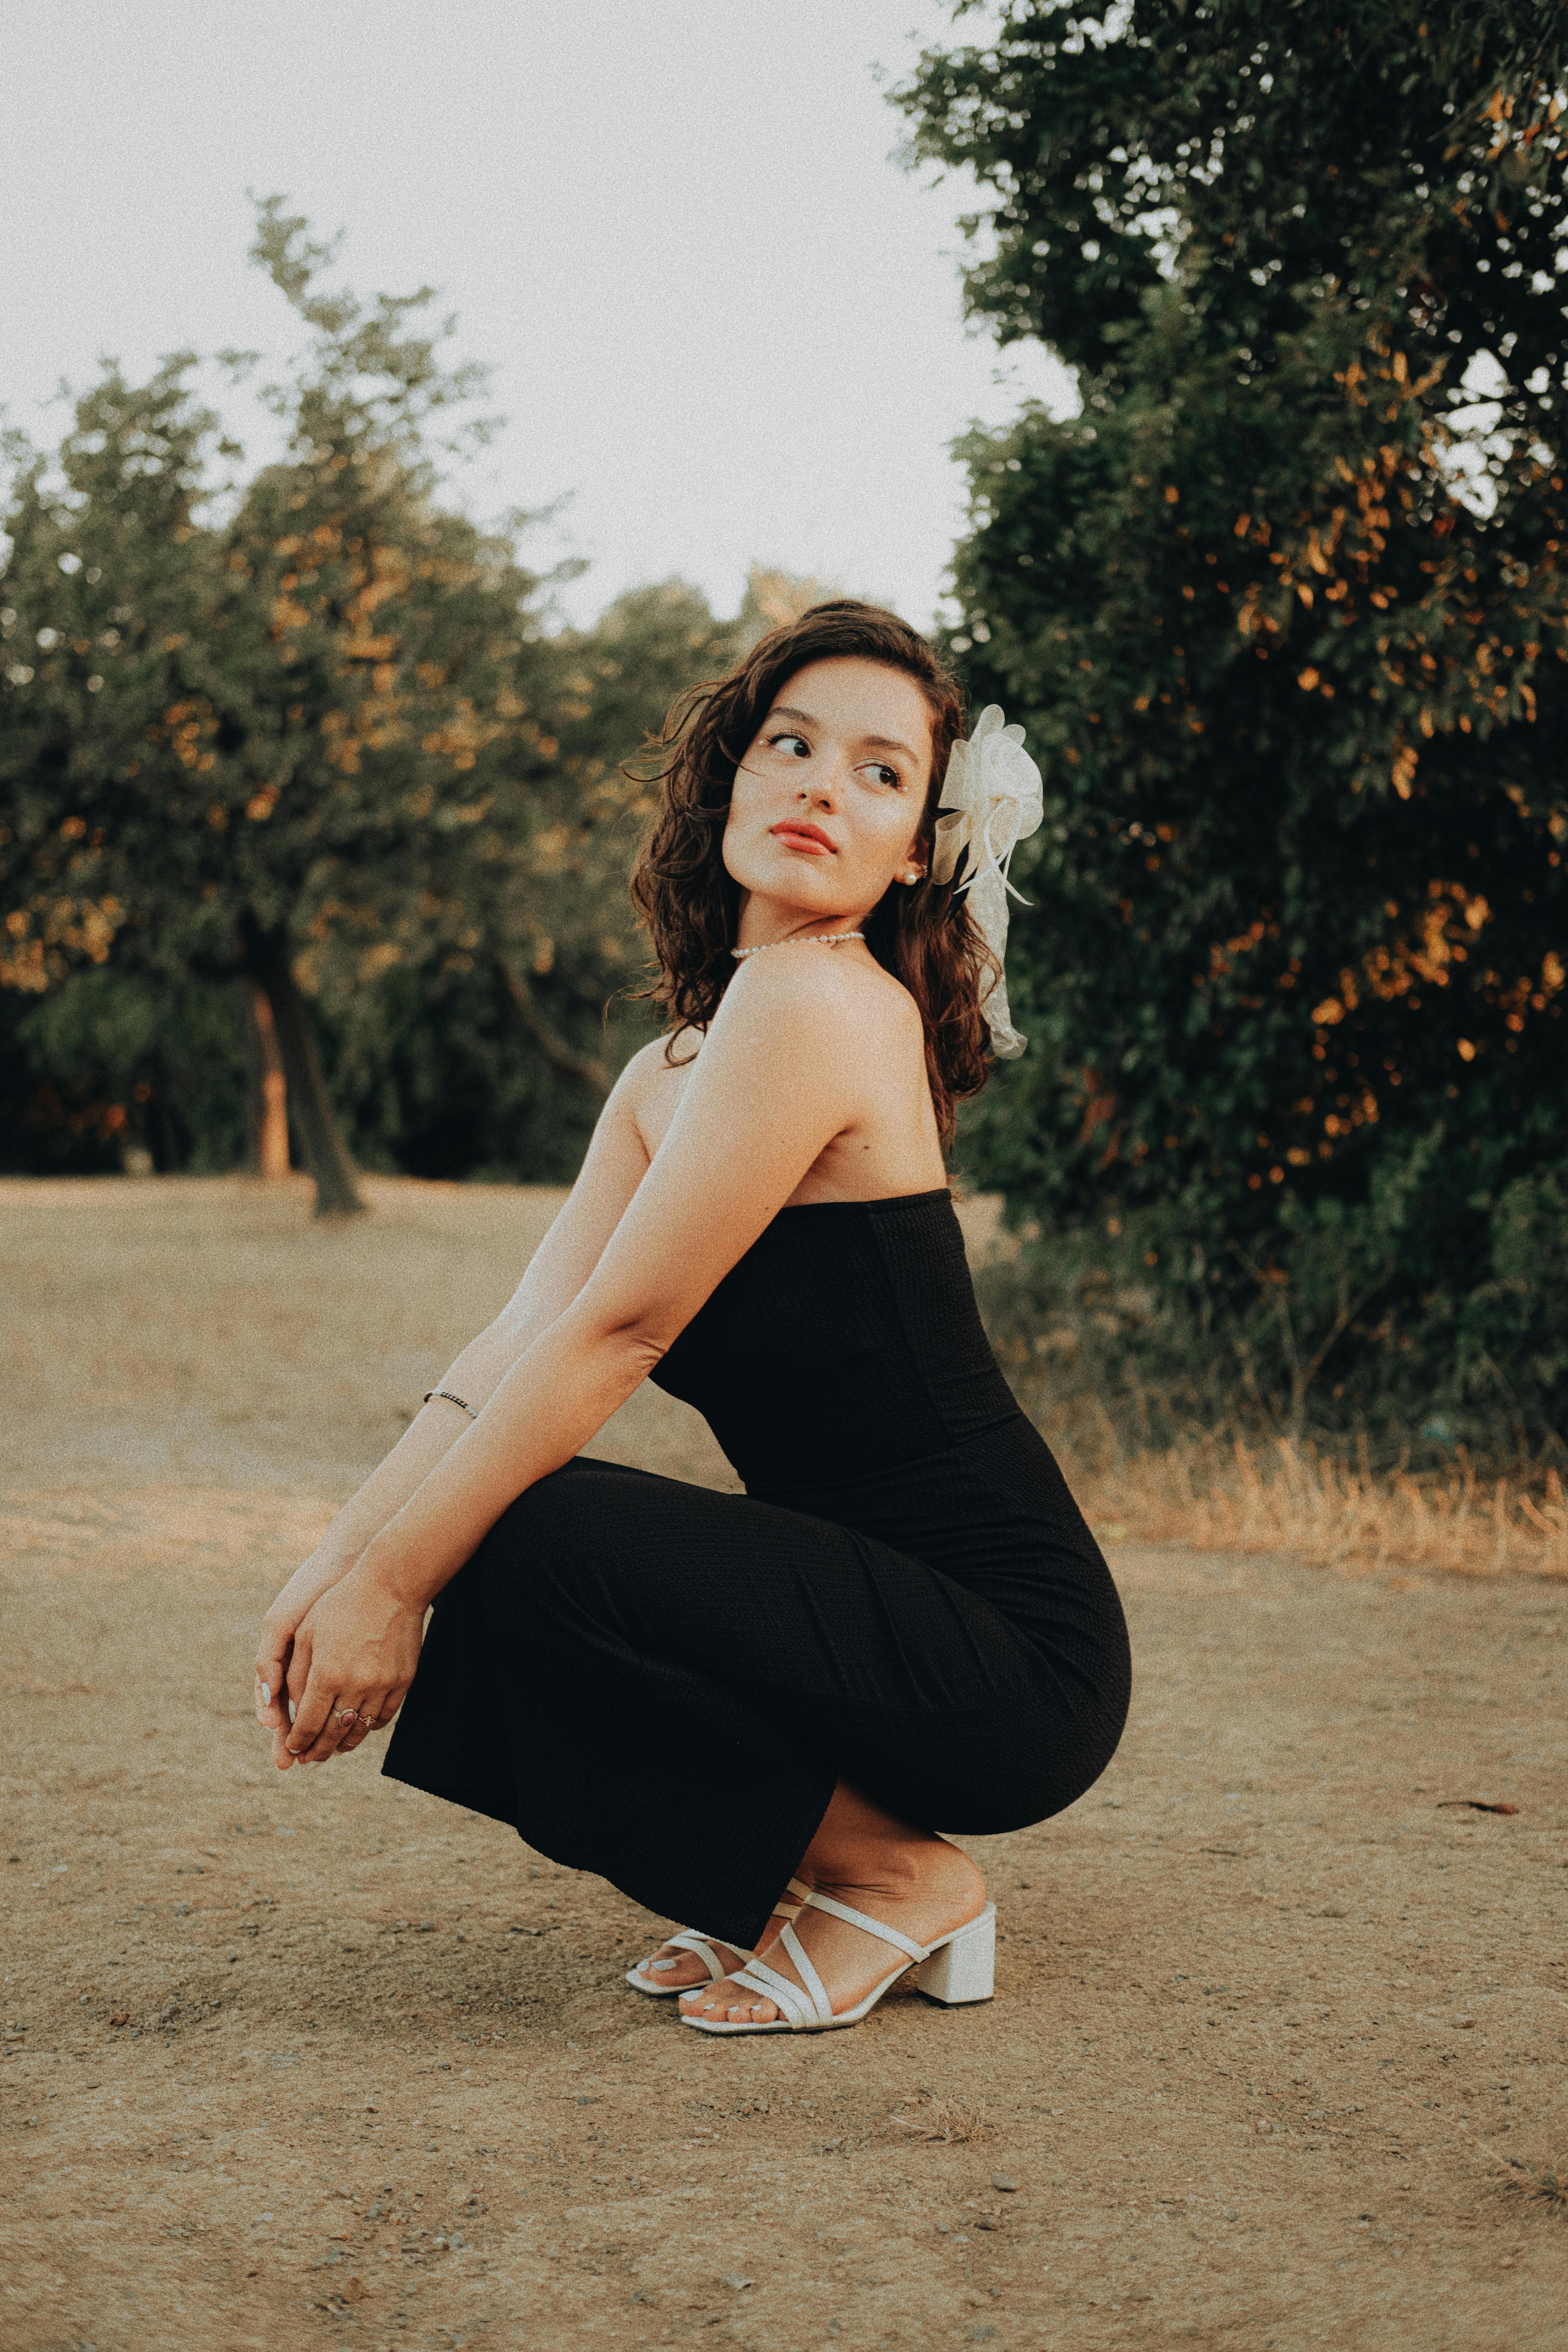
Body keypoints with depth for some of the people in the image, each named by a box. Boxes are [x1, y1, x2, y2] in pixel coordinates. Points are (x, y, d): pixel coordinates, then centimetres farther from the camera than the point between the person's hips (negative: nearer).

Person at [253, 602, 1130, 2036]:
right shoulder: (676, 1069, 12)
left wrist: (394, 1582, -15)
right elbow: (522, 1340, 5)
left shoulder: (818, 1003, -16)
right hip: (902, 1618, 9)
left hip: (1009, 1662, -9)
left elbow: (615, 1335, -19)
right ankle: (809, 1868, 14)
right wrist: (336, 1566, -6)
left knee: (529, 1549, -24)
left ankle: (896, 1873, -5)